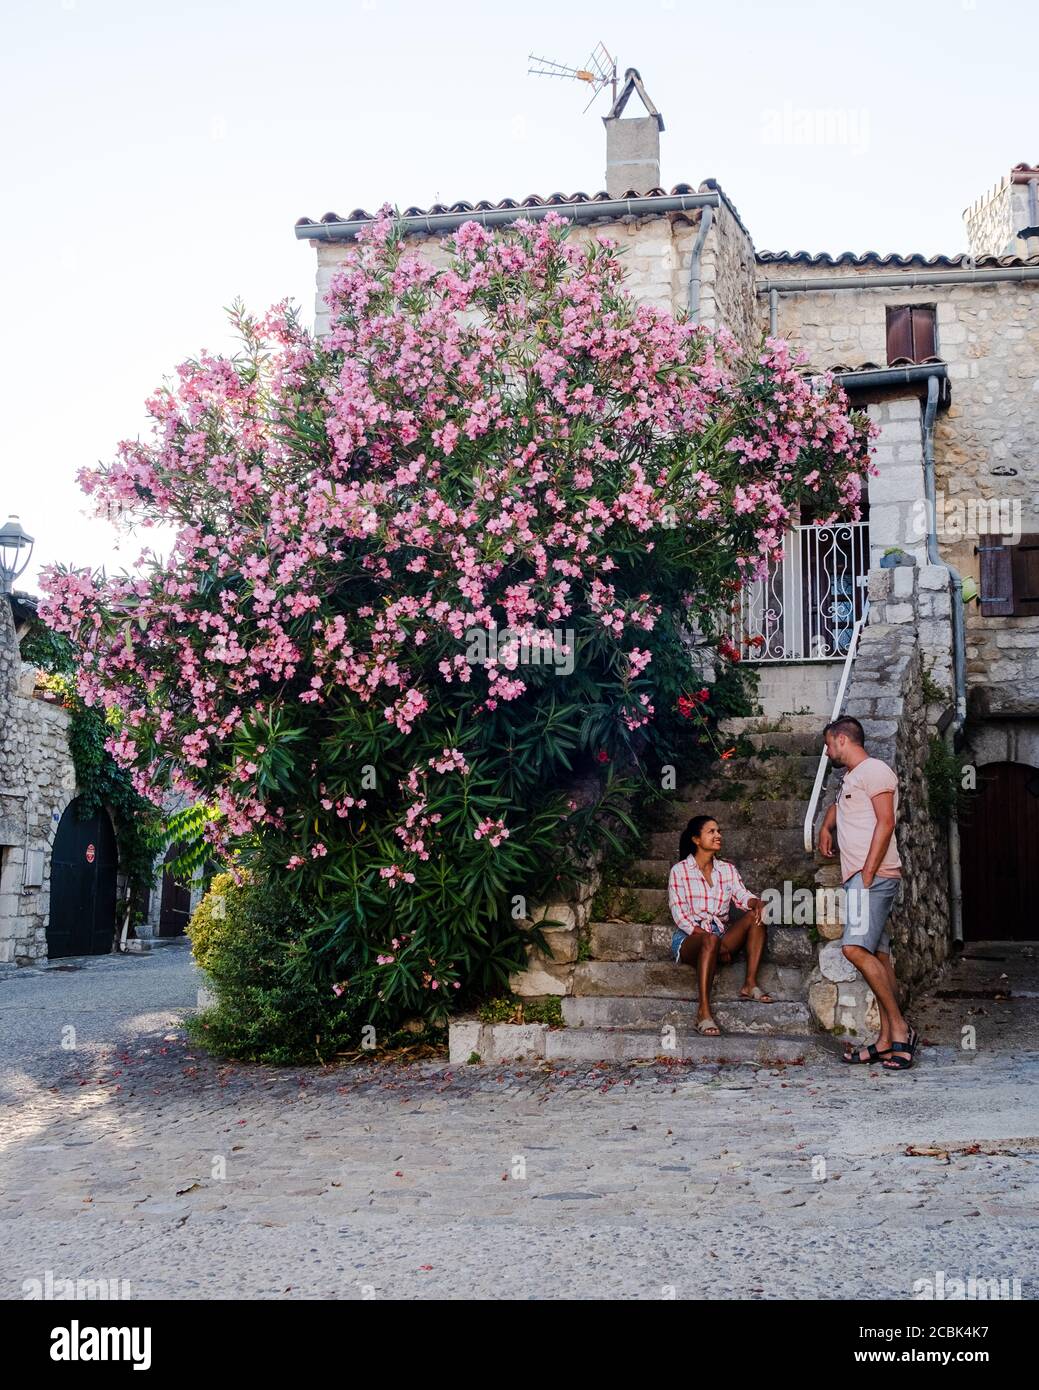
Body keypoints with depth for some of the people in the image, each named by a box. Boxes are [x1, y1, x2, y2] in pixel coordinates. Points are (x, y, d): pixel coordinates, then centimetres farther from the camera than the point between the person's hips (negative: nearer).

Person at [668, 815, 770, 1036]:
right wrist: (706, 934, -20)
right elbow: (679, 914, -8)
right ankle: (703, 1011, -44)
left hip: (720, 935, 5)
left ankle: (750, 983, -23)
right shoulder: (679, 870, 1)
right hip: (688, 938, -5)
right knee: (711, 940, -38)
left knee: (755, 915, -19)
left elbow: (742, 896, -3)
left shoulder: (728, 869, 15)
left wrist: (756, 902, -27)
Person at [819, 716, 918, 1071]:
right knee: (877, 955, 5)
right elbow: (837, 805, 48)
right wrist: (826, 827, 28)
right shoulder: (849, 779, 24)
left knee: (856, 948, -22)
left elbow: (885, 822, -16)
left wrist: (867, 874, -20)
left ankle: (900, 1028, -16)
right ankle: (887, 1040, 4)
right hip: (858, 879, 10)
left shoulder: (874, 770, -6)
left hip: (874, 875, -10)